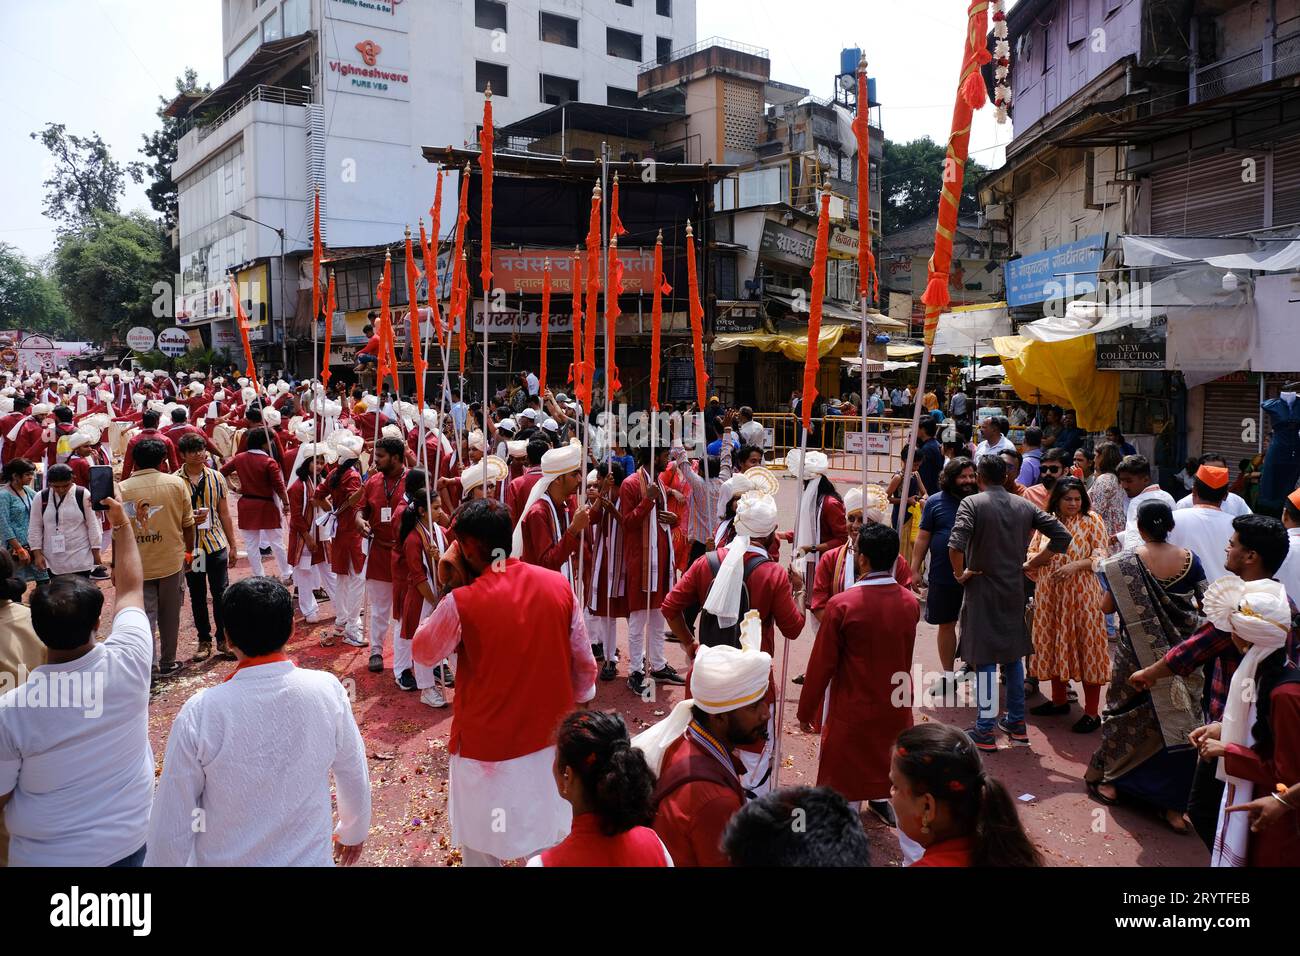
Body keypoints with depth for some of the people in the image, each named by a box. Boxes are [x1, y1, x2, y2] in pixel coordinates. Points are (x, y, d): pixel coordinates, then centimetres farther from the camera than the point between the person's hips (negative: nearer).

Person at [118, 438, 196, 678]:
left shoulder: (121, 489, -7)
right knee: (170, 616, 15)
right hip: (172, 561, 1)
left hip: (137, 566, -1)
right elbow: (187, 523, 0)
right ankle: (167, 664, 25)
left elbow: (117, 534, -3)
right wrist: (189, 552, 15)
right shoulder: (176, 483, -6)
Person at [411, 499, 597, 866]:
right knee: (552, 841, 24)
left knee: (482, 845, 19)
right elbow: (584, 662, -1)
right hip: (551, 737, 4)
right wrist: (578, 701, 16)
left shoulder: (461, 603, -22)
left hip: (487, 746, -4)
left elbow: (423, 653, -2)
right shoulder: (559, 585, -10)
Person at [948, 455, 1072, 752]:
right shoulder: (1025, 506, 5)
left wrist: (961, 574, -10)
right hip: (1015, 589, 5)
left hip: (981, 589, -5)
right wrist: (1030, 564, 8)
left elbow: (955, 544, -26)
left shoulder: (972, 503, -11)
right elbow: (1062, 535, 4)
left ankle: (985, 731, 6)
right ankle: (1016, 723, 27)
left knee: (985, 659, 0)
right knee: (1013, 654, 17)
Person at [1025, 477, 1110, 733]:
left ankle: (1092, 712, 5)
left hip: (1082, 594, -4)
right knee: (1054, 644, 12)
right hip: (1050, 595, 4)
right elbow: (1032, 554, 9)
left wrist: (1076, 565, -22)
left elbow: (1101, 554, -8)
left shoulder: (1092, 521, -2)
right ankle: (1059, 700, 29)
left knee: (1086, 646, -2)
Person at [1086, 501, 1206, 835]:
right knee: (1178, 717, 7)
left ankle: (1111, 780, 27)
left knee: (1128, 710, 16)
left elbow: (1107, 607, -8)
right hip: (1181, 654, 2)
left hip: (1138, 653, -1)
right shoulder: (1189, 560, -5)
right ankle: (1173, 804, 11)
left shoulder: (1124, 562, -12)